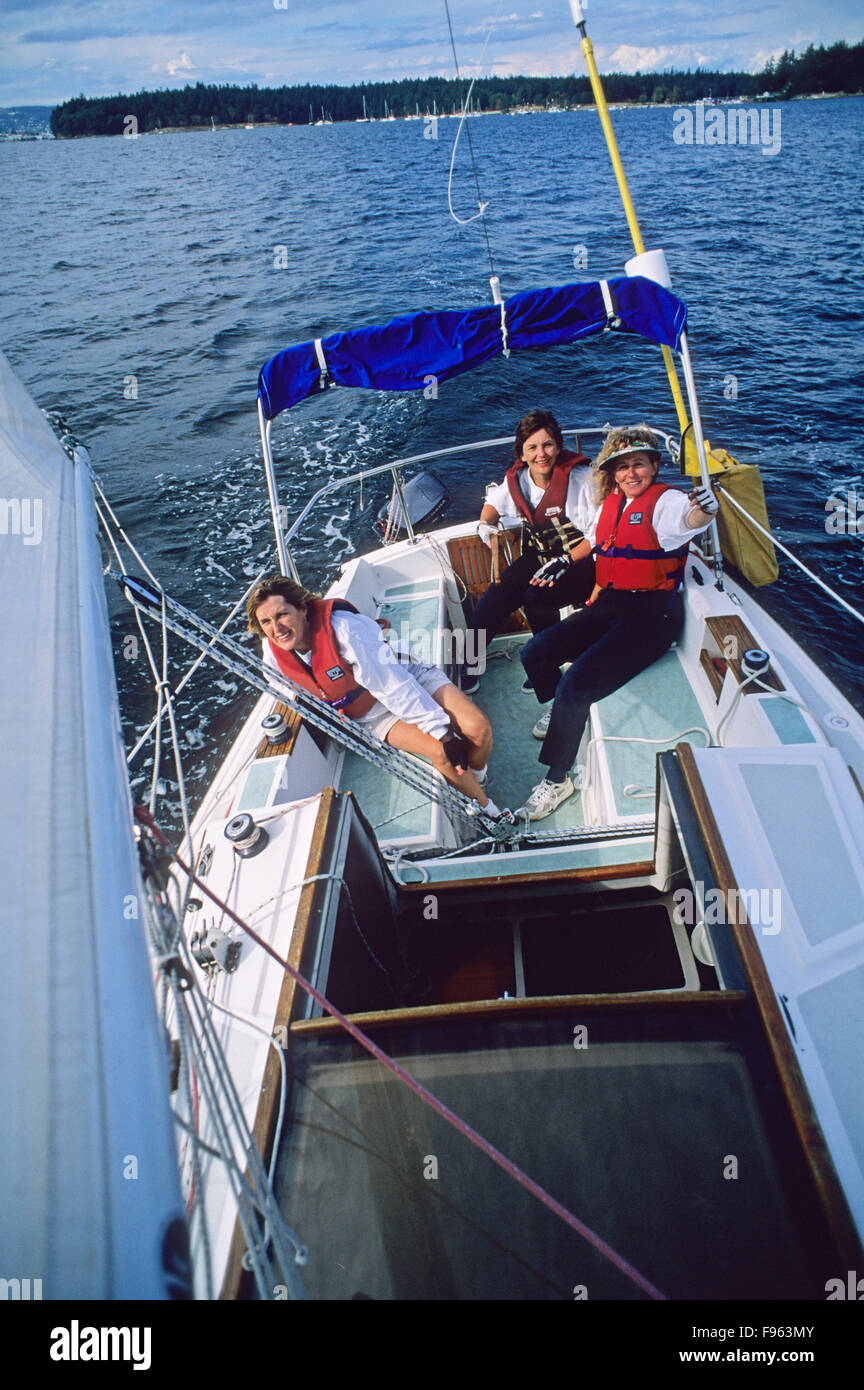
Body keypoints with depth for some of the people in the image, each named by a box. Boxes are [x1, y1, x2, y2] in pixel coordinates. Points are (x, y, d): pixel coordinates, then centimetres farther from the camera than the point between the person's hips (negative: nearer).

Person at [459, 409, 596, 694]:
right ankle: (470, 662, -5)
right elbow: (494, 501, 23)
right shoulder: (517, 479, 0)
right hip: (539, 556, 6)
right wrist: (486, 524, 0)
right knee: (497, 594, -17)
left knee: (536, 598, -29)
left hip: (581, 561, -5)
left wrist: (563, 562, -25)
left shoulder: (581, 478, -17)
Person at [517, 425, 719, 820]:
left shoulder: (666, 500, -9)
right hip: (609, 605, 8)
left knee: (576, 685, -23)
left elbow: (689, 518, -34)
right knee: (534, 654, -1)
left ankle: (557, 779, -5)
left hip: (651, 614, -7)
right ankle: (562, 713, 30)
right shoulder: (610, 503, 12)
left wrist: (703, 510, -55)